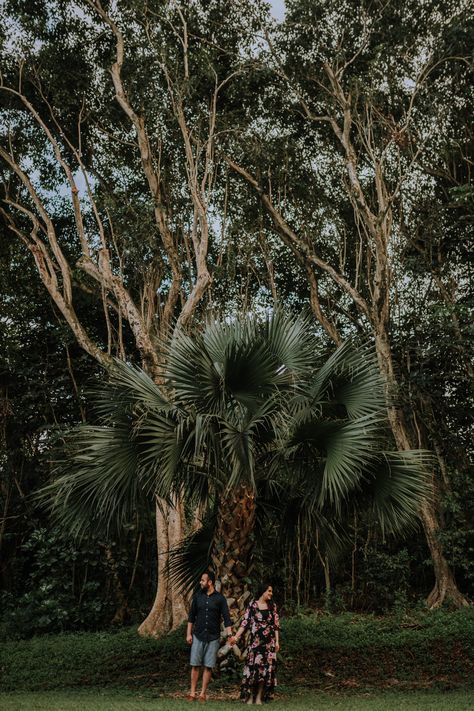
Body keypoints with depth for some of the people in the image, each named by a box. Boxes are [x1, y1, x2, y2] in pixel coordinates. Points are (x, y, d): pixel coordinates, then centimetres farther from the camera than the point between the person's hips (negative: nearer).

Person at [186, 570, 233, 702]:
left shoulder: (220, 598, -4)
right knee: (195, 665, 1)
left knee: (208, 666, 2)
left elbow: (226, 618, -6)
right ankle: (192, 693, 7)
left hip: (213, 637, -1)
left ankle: (203, 694, 11)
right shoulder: (198, 596, 3)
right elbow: (191, 616, 8)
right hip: (198, 636, 2)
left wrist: (229, 635, -17)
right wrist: (188, 633, 3)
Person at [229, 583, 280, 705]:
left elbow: (276, 625, 9)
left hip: (269, 642, 3)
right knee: (253, 666, -5)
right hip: (255, 641, -3)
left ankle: (259, 697, 8)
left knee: (266, 667, 0)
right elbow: (245, 622, -3)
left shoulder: (272, 606, 8)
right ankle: (249, 696, 4)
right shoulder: (252, 605, 0)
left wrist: (277, 641, 3)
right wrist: (236, 636, -12)